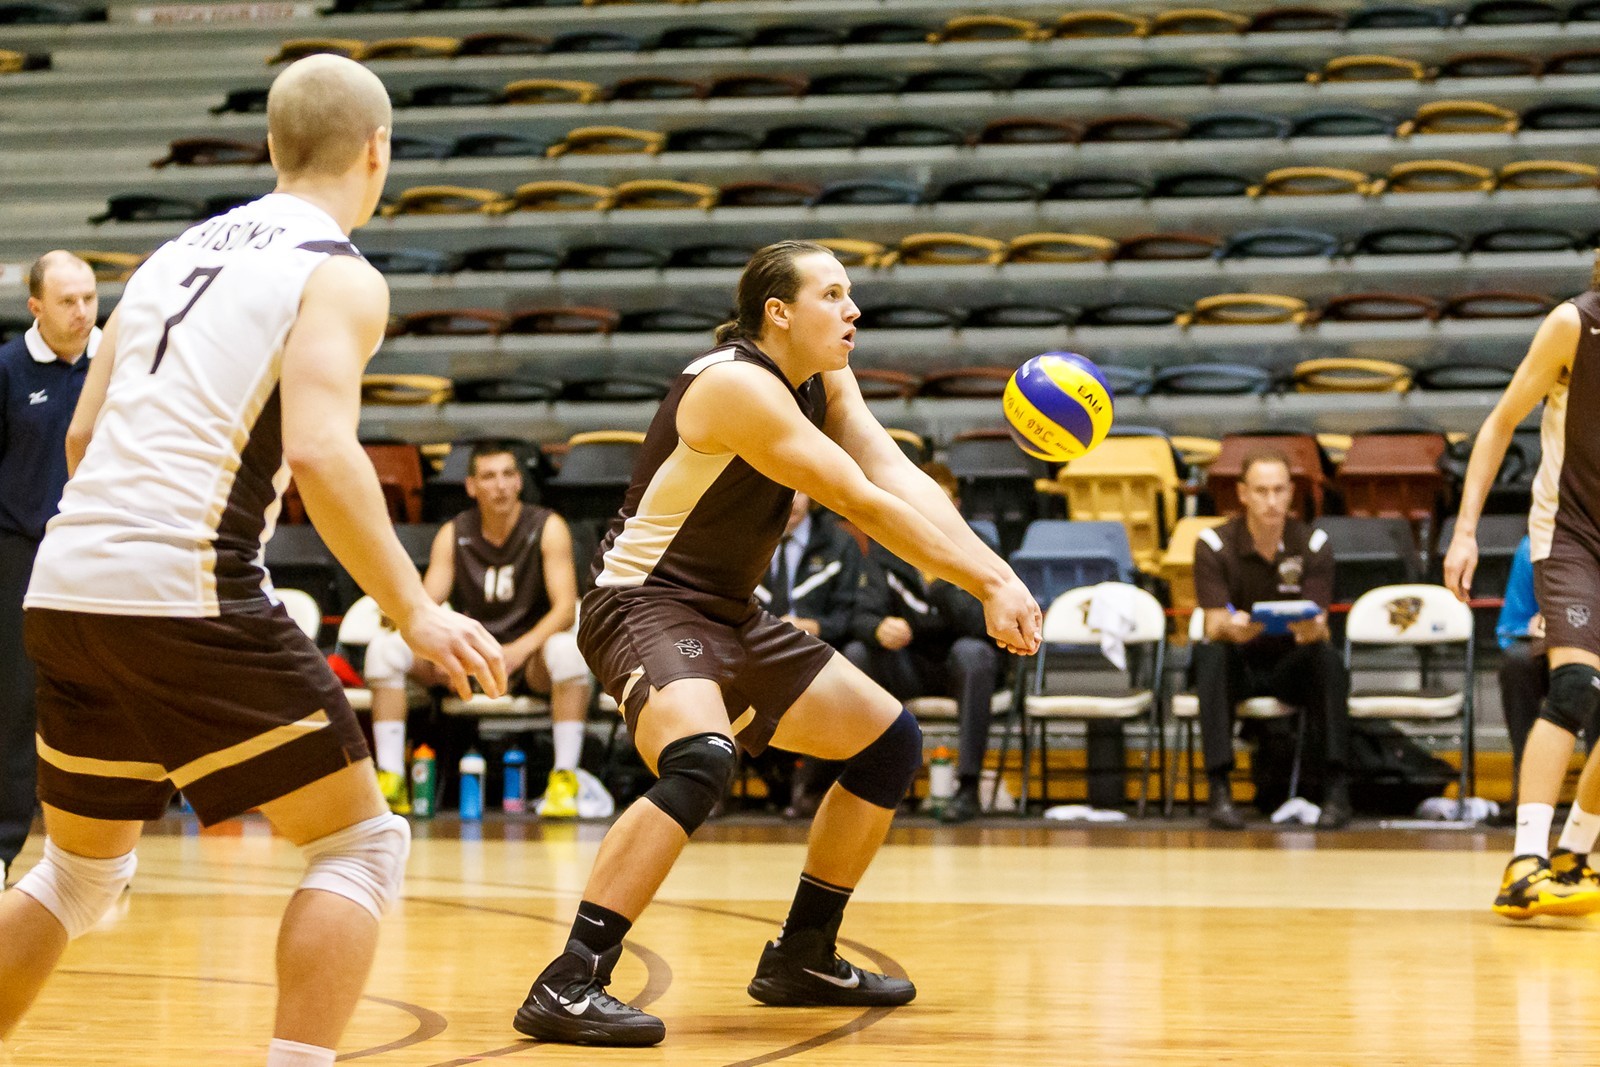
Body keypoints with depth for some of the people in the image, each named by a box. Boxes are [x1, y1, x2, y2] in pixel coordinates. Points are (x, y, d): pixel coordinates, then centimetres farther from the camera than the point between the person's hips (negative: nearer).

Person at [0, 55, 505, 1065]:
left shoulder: (178, 252, 20)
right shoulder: (339, 276, -2)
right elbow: (319, 451, -17)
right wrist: (416, 613, -16)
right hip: (188, 592, -8)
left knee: (81, 870, 24)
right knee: (361, 842, 3)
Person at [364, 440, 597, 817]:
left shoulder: (548, 528, -6)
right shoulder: (453, 535, 2)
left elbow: (565, 608, -15)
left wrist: (521, 649, -33)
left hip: (530, 660, -3)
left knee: (567, 649, -37)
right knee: (385, 647, -18)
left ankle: (564, 779, -35)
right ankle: (391, 780, -24)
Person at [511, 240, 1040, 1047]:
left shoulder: (824, 381, 7)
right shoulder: (738, 385, -22)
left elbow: (901, 481, -6)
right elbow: (863, 505, -24)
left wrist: (993, 572, -21)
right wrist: (989, 584, -22)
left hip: (731, 617, 10)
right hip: (646, 604, -10)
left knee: (891, 741, 13)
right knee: (700, 762, -36)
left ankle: (802, 957, 24)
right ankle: (566, 987, -36)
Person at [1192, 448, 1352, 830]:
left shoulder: (1313, 544, -7)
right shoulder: (1214, 544, -10)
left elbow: (1319, 627, -15)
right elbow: (1214, 625, -19)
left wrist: (1310, 629, -42)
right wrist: (1232, 627, -45)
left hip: (1291, 663, 1)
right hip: (1238, 664, -1)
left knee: (1327, 657, -32)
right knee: (1210, 654, -34)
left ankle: (1336, 788, -31)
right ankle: (1219, 790, -36)